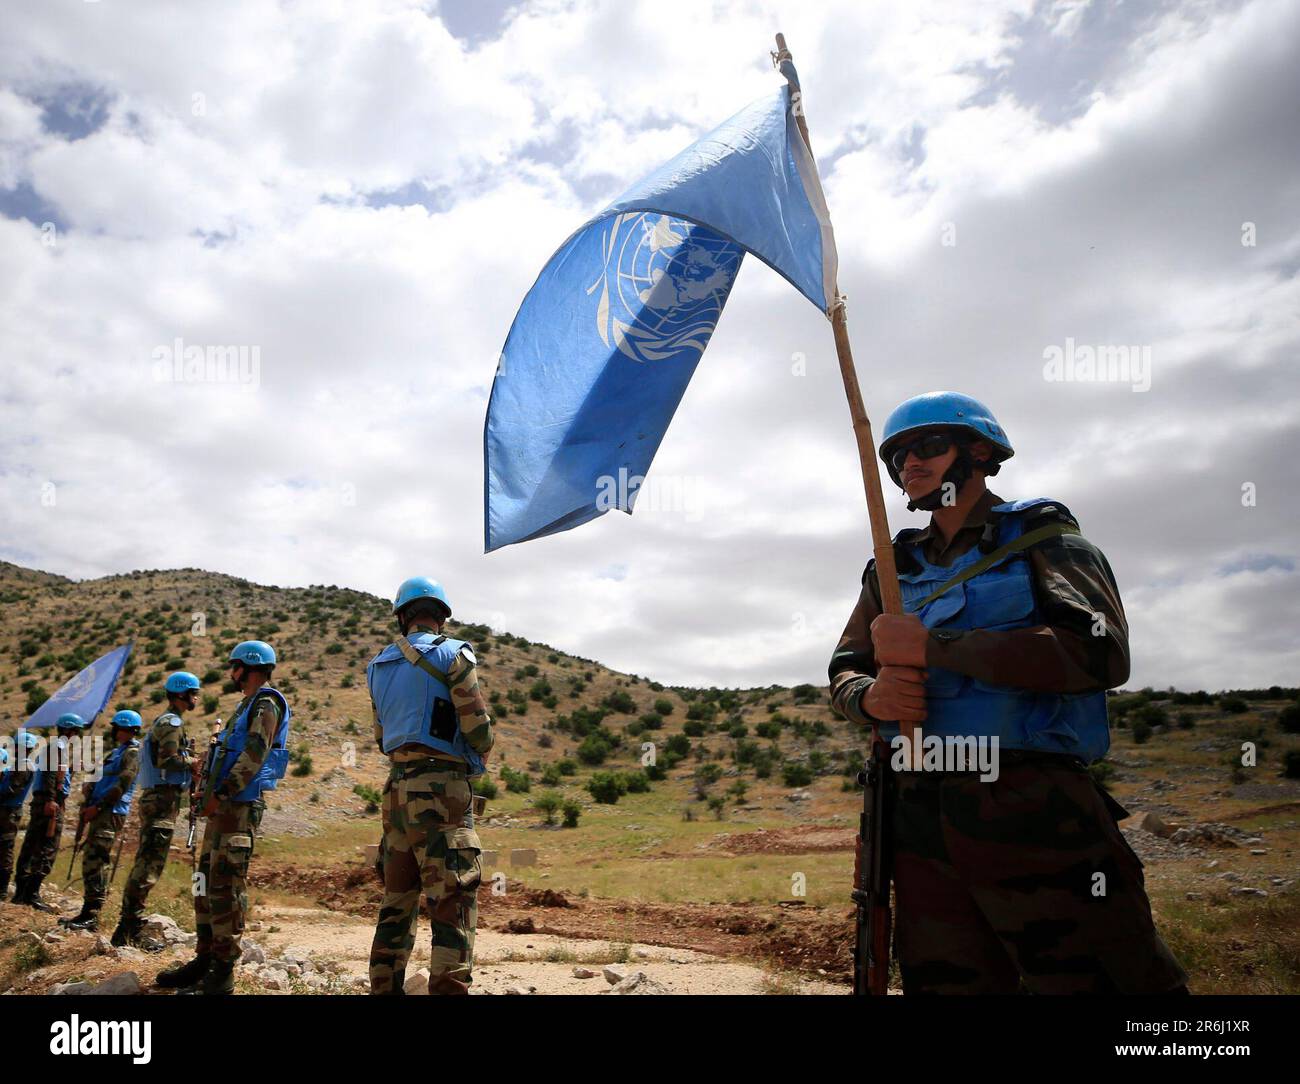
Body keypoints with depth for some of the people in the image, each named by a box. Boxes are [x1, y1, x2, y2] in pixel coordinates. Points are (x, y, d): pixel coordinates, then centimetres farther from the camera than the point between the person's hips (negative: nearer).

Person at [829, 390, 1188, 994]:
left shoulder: (1042, 538, 3)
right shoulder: (893, 569, 18)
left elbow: (1100, 651, -15)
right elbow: (843, 673, 17)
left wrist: (930, 647, -16)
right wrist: (871, 696, -9)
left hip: (1036, 819, -4)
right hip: (922, 824, 5)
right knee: (942, 982, 13)